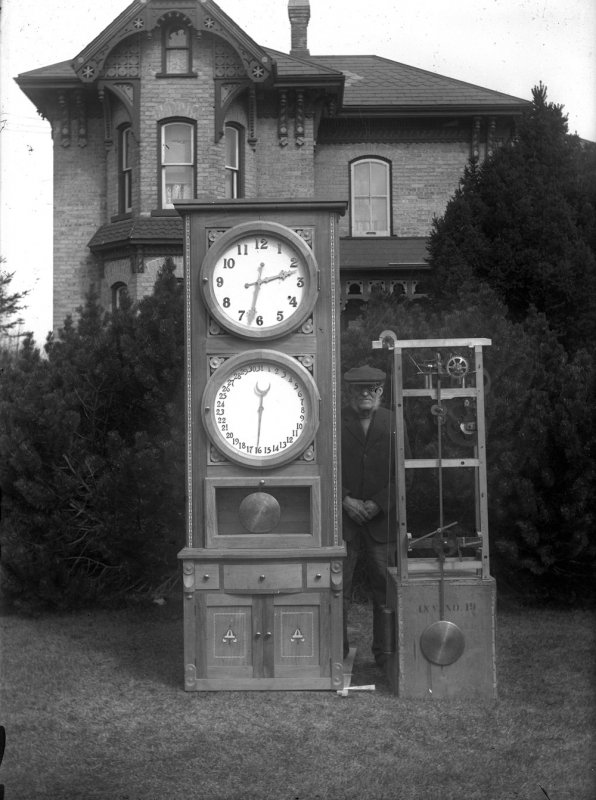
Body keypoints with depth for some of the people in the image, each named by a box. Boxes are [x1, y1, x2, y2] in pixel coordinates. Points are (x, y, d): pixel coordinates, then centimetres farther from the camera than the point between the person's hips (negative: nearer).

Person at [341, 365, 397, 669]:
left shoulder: (394, 424, 6)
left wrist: (378, 504, -7)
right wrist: (345, 500, -9)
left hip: (382, 518, 1)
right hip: (342, 518, -1)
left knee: (384, 589, 4)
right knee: (338, 588, 0)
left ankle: (384, 652, 15)